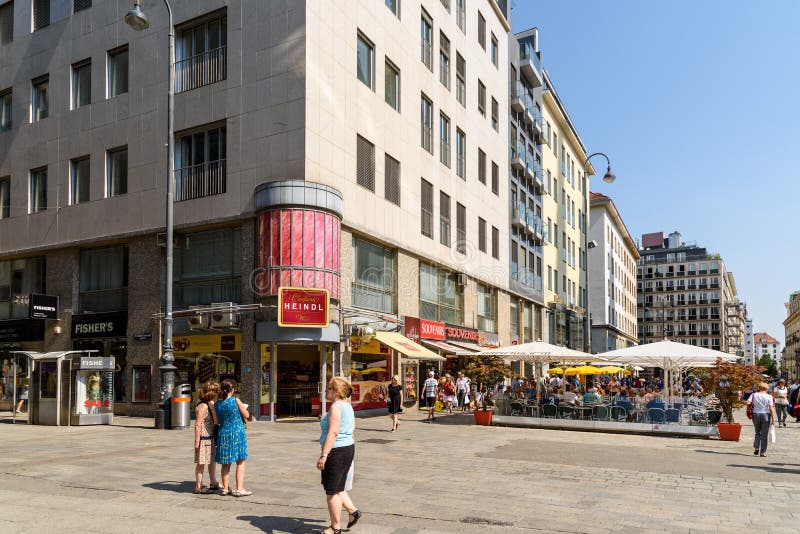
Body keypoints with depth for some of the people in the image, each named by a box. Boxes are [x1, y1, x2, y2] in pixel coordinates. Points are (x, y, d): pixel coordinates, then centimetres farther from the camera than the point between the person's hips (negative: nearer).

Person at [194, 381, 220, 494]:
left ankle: (214, 483, 29)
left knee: (212, 460, 17)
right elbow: (198, 425, -20)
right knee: (201, 462, -1)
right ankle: (198, 487, 8)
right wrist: (197, 441, -21)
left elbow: (216, 422, 7)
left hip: (211, 438, 10)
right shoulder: (203, 406, -18)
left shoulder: (209, 404, 10)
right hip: (204, 438, -10)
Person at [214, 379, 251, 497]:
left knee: (226, 463, 14)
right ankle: (239, 489, 5)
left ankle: (225, 488, 22)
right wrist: (242, 407, 12)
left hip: (223, 434, 5)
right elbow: (247, 415, -5)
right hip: (237, 433, -5)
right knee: (241, 462, 5)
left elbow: (218, 420, 11)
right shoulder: (235, 401, -13)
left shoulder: (217, 404, 0)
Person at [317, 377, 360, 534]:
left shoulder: (336, 407, -17)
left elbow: (333, 432, -25)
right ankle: (353, 511, 20)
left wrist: (323, 455, -26)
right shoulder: (347, 406, 13)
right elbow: (352, 430, 20)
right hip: (348, 448, 10)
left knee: (331, 491, 3)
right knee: (337, 488, 22)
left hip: (336, 451, -10)